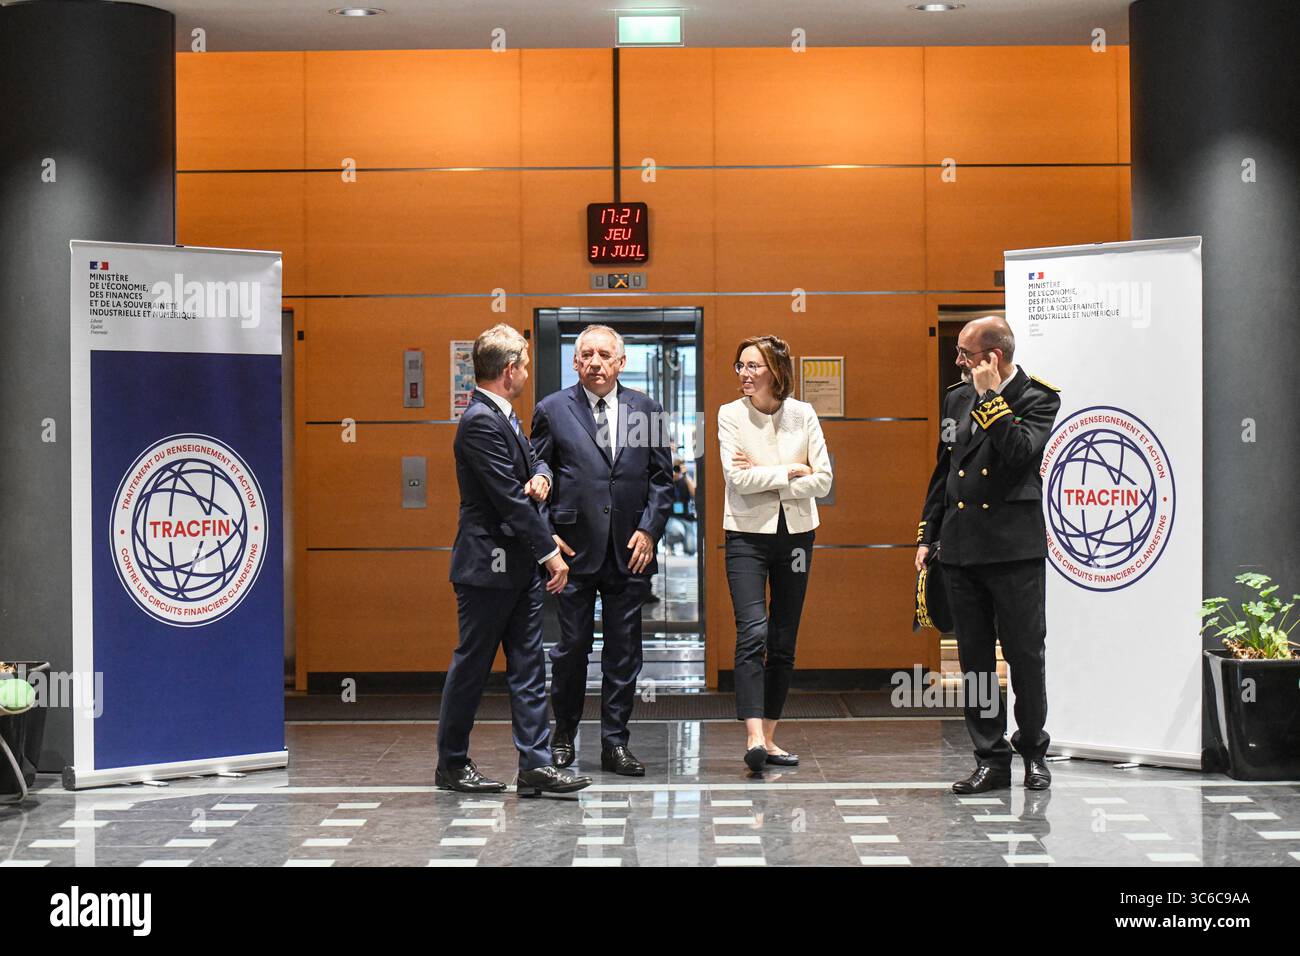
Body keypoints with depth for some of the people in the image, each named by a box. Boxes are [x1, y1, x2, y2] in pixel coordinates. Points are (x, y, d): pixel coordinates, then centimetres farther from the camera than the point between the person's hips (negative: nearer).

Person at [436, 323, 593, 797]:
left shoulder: (503, 415, 13)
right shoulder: (480, 422, -17)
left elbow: (533, 459, 24)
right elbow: (509, 499, -20)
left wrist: (540, 476, -1)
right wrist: (550, 553, -16)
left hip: (519, 566, 10)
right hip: (489, 564, -10)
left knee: (528, 668, 6)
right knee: (471, 667, 3)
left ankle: (535, 765, 7)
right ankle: (451, 765, 15)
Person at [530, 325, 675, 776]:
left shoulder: (646, 409, 8)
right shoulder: (552, 410, 3)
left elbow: (662, 479, 9)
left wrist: (648, 530, -3)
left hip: (630, 551, 2)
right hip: (575, 550, -2)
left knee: (624, 651, 5)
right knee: (573, 646, 3)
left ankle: (615, 743, 14)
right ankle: (564, 736, 21)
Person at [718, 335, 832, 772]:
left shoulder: (802, 414, 2)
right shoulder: (731, 414, -3)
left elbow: (823, 480, -4)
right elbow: (738, 477, -14)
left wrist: (764, 477, -11)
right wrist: (791, 472, -11)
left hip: (795, 534, 3)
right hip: (747, 535, -3)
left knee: (783, 643, 6)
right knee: (752, 633, -18)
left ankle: (768, 737, 14)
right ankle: (753, 737, -23)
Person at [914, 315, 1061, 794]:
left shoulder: (1038, 399, -3)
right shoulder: (958, 398, 13)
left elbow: (1021, 452, -22)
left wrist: (990, 395, -17)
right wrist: (927, 534, 15)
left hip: (1015, 549, -5)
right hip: (961, 548, 5)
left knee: (1026, 655, 1)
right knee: (974, 659, 6)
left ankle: (1033, 752, 17)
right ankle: (991, 759, 12)